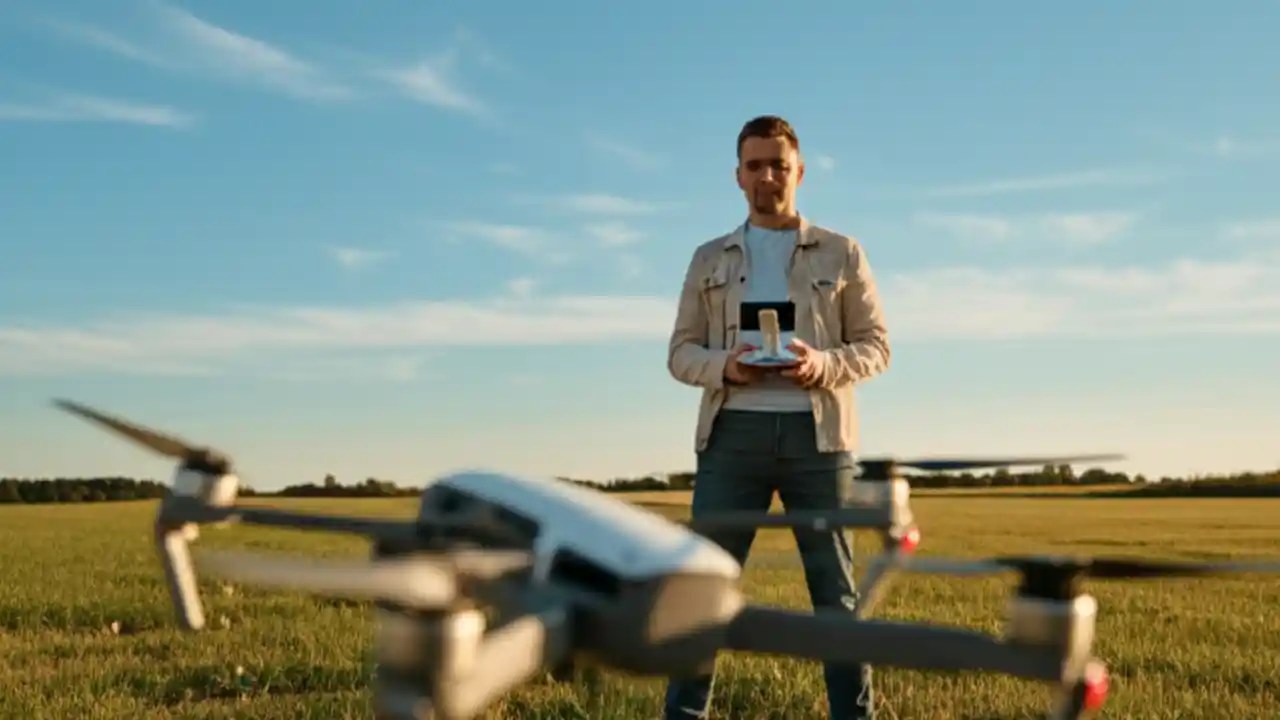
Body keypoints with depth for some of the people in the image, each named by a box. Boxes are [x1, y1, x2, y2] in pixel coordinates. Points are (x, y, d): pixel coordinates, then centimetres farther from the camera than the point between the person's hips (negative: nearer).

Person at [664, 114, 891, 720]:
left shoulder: (842, 253, 10)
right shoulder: (710, 259, 14)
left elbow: (876, 346, 7)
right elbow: (680, 352, 12)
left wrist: (824, 365, -14)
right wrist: (723, 365, -11)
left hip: (816, 434, -1)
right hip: (734, 432, 1)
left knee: (835, 587, 4)